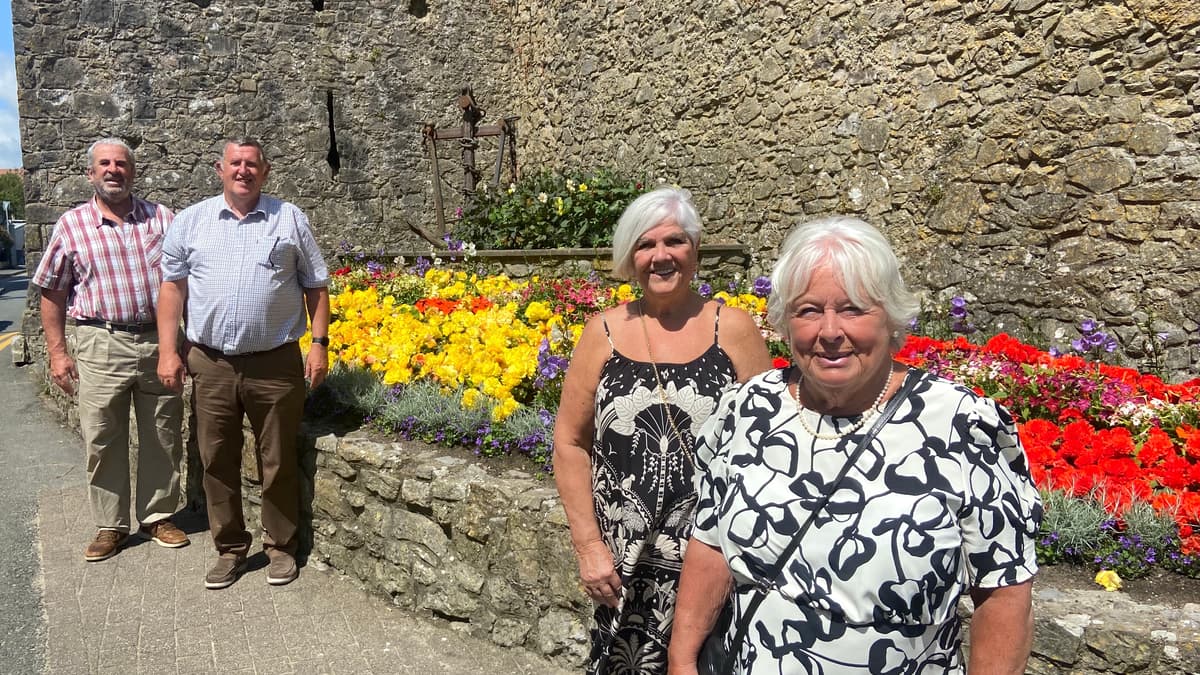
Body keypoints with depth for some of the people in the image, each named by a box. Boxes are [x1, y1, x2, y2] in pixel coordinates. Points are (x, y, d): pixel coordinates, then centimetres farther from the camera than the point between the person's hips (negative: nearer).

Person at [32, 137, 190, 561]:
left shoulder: (161, 219, 6)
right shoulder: (72, 225, 3)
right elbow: (51, 292, 6)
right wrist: (57, 352, 0)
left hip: (158, 341, 1)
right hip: (101, 346, -1)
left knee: (163, 438, 9)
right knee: (102, 441, 5)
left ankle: (157, 515, 24)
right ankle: (109, 525, 19)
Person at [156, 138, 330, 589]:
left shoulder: (289, 218, 4)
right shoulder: (191, 221, 8)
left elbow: (315, 286, 6)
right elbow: (173, 286, 9)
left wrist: (319, 344, -2)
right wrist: (168, 351, 1)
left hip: (275, 364, -1)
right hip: (210, 364, 2)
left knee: (279, 462, 6)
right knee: (217, 462, 9)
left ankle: (280, 547, 22)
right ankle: (230, 548, 24)